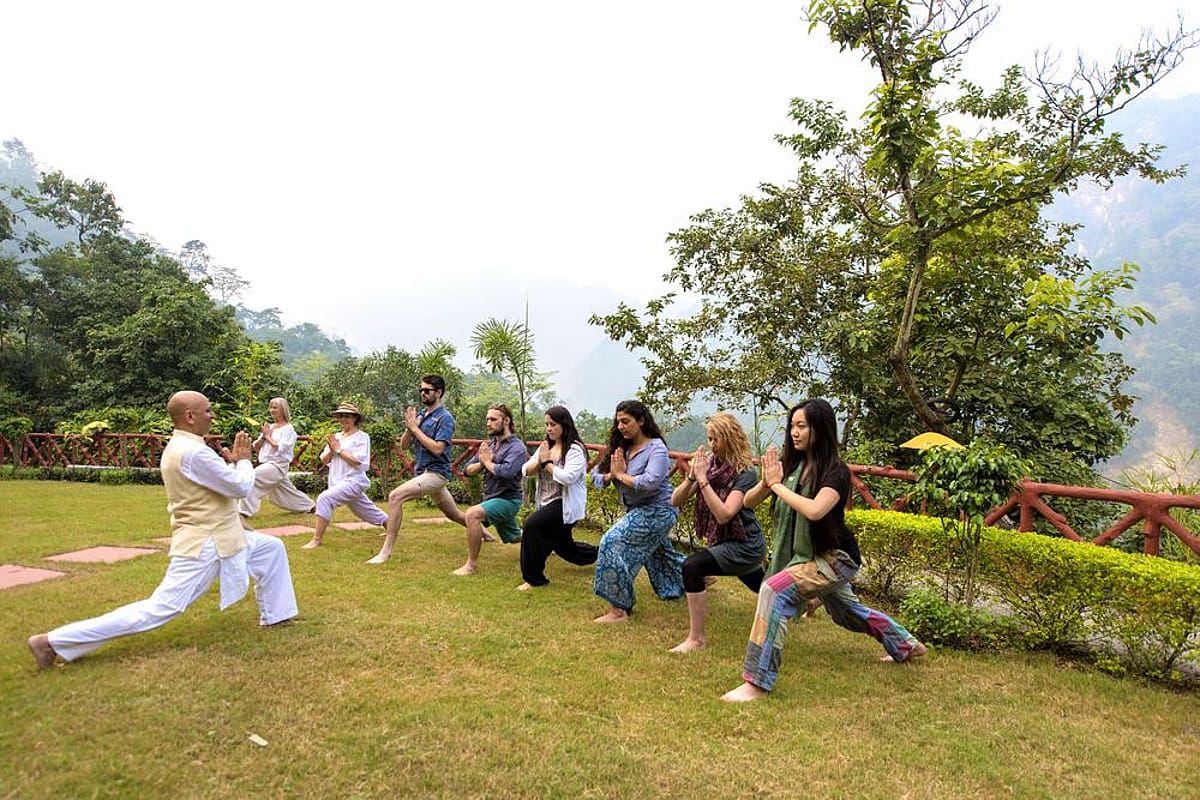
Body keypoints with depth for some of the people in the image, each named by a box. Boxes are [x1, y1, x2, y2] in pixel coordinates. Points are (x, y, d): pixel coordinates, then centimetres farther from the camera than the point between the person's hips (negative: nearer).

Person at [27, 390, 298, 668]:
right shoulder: (193, 452, -24)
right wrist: (243, 460, -4)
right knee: (157, 610, -9)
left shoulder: (179, 447, 9)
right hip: (203, 545, -10)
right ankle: (53, 641, -3)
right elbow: (240, 487, -21)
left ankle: (274, 615, 27)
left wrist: (231, 463, 3)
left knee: (272, 548, 17)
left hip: (217, 536, 10)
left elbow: (220, 482, 18)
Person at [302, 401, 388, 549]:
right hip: (338, 481, 7)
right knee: (368, 511, 16)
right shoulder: (336, 437, 12)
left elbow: (358, 462, -17)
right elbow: (324, 461, 11)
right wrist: (331, 450, -8)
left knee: (325, 498, -25)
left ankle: (316, 540, -20)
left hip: (353, 480, -7)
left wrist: (339, 450, -12)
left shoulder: (362, 437, -7)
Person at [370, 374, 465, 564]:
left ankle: (387, 550, -18)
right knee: (454, 514, 19)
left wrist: (415, 428, -18)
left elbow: (437, 448, -22)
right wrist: (409, 427, -8)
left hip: (435, 472, -8)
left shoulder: (445, 418, -12)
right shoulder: (420, 414, 11)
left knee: (395, 497, -22)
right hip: (423, 472, 8)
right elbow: (404, 444, 11)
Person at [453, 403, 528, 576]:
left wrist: (488, 462, -17)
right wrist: (481, 463, -16)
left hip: (508, 499, -8)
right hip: (492, 499, 8)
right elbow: (467, 470, 5)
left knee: (472, 513, -30)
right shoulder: (489, 444, 5)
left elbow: (507, 471, -33)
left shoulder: (517, 447, -16)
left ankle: (471, 565, -19)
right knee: (515, 538, 24)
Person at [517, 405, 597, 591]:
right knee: (563, 546, 20)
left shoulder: (575, 449, -14)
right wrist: (538, 461, -16)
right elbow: (526, 471, 4)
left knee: (532, 525, -26)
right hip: (548, 503, 9)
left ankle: (533, 578, -13)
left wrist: (547, 463, -18)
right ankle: (600, 554, 44)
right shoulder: (546, 447, 9)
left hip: (566, 505, -9)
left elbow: (568, 477, -28)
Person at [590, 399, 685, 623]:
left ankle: (618, 610, -15)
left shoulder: (656, 448, -16)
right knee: (660, 555, 22)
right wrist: (611, 475, -19)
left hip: (657, 510, -9)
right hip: (638, 510, 9)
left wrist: (621, 475, -18)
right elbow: (598, 474, 3)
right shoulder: (622, 447, 4)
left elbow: (650, 482, -31)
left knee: (614, 542, -21)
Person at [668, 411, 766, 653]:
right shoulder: (711, 464, -4)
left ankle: (697, 638, -17)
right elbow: (676, 501, -7)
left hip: (745, 546, -8)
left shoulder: (745, 472, -21)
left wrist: (703, 479, -33)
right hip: (724, 541, 8)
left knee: (692, 566, -28)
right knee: (762, 589, 30)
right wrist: (691, 476, -23)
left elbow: (724, 515, -32)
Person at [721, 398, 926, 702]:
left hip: (835, 557, -8)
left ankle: (757, 683, -23)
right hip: (809, 555, 8)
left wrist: (777, 485, -30)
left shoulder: (835, 471, -20)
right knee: (845, 610, 28)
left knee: (774, 590, -27)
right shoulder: (792, 465, -4)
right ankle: (907, 646, 55)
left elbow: (814, 510, -40)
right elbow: (748, 501, -6)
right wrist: (766, 482, -26)